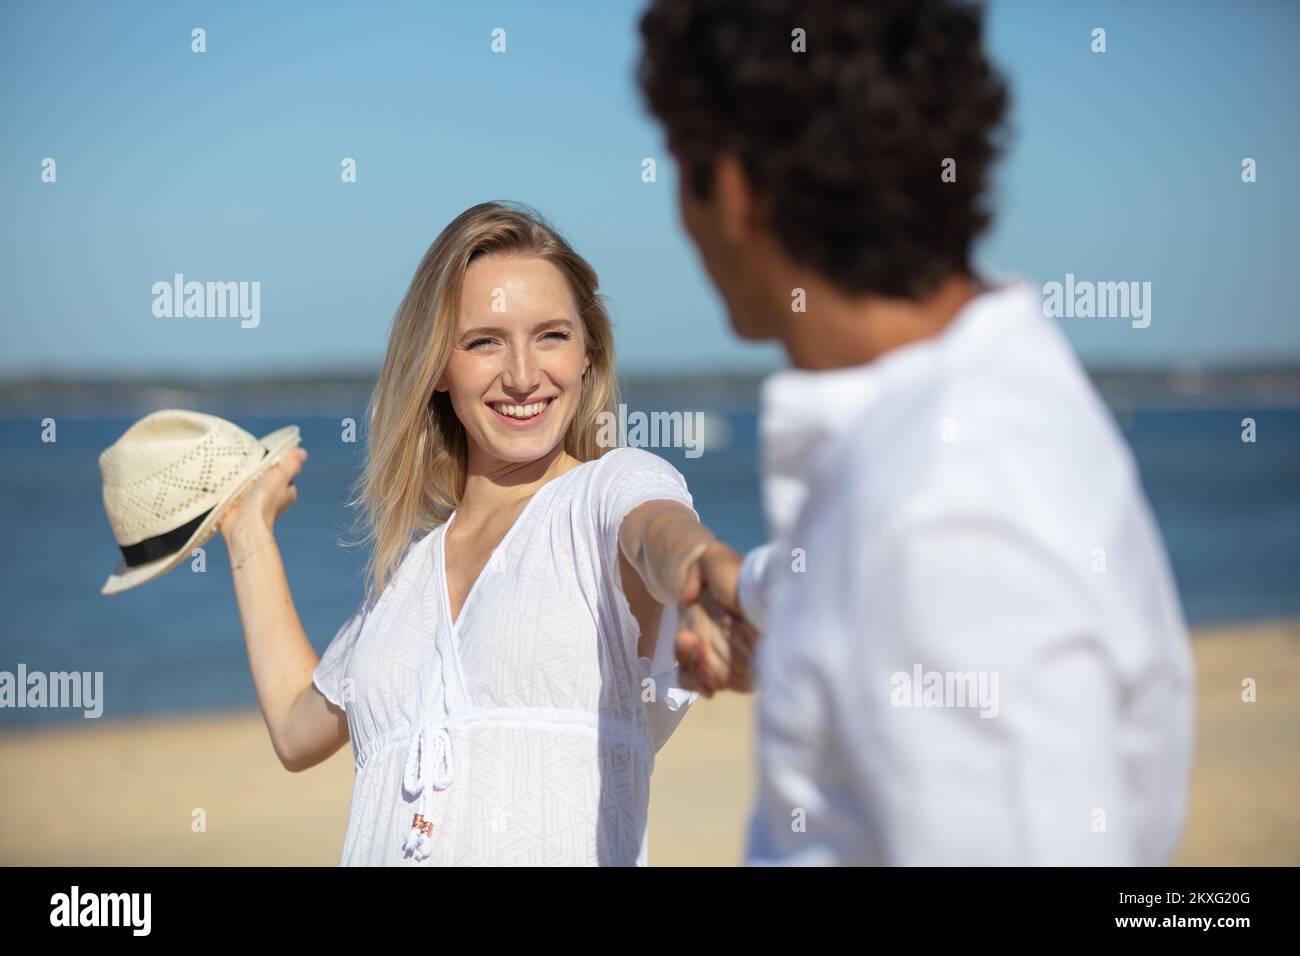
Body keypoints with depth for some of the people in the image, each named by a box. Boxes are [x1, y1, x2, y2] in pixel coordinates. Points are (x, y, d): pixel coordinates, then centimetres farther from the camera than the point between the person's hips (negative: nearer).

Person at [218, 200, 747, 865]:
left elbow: (666, 535, -18)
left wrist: (703, 584, -41)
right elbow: (300, 730, 29)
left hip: (573, 850, -4)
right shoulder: (407, 561, 19)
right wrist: (250, 530, 32)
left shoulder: (617, 486, 5)